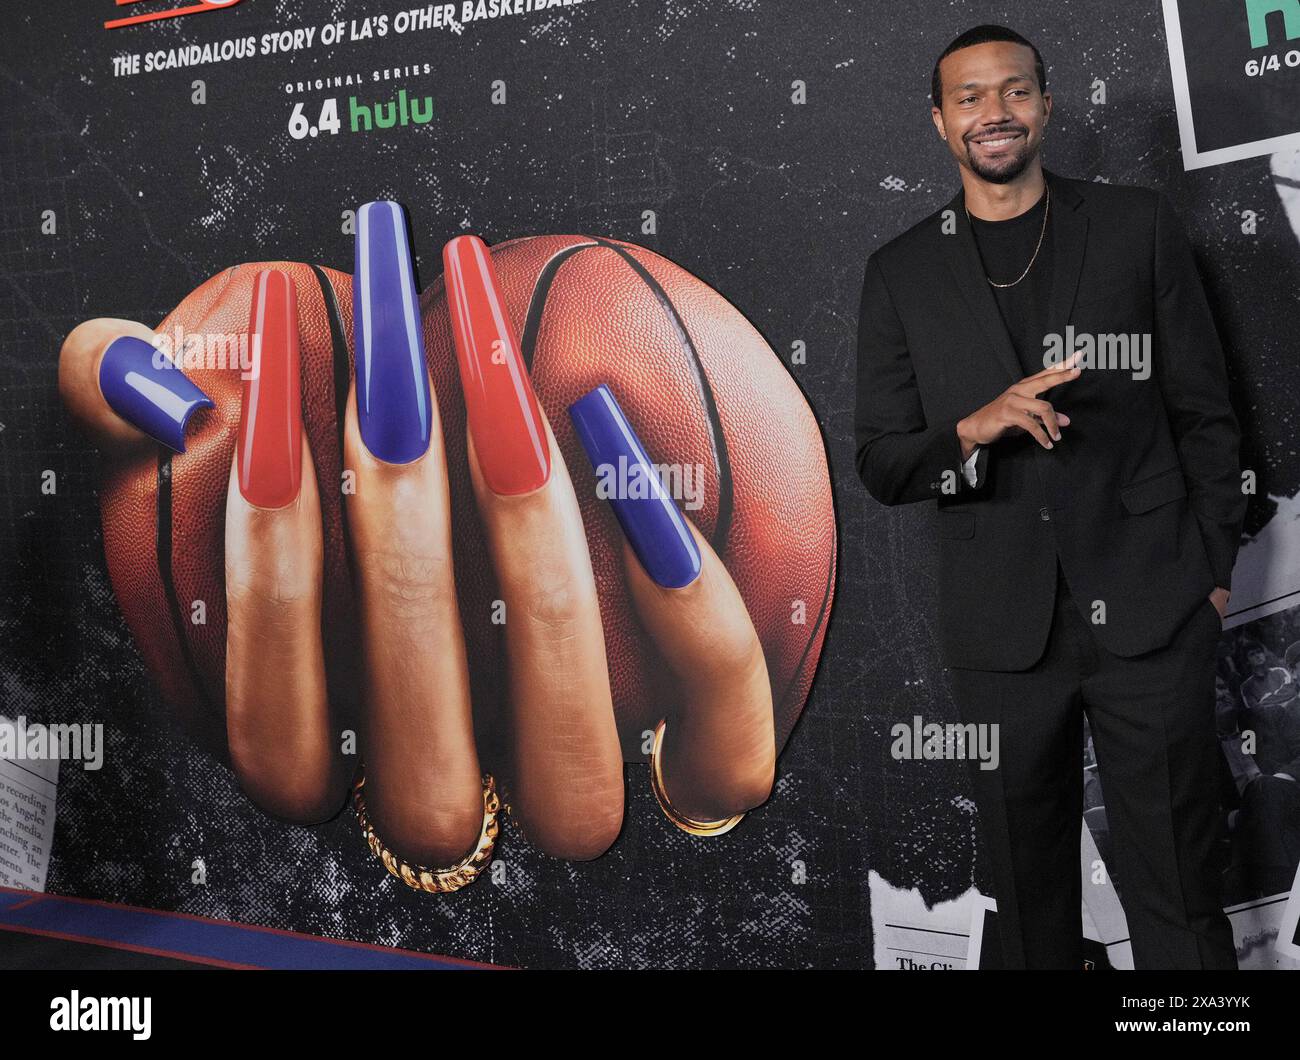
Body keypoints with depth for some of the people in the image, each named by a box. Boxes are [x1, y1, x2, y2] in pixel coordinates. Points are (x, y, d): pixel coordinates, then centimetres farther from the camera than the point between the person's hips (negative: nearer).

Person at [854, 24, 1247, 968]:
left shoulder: (1139, 227, 4)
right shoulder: (903, 273, 6)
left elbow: (1204, 415, 7)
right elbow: (880, 465, 4)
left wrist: (1214, 572, 3)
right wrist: (975, 428, -16)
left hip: (1150, 609, -1)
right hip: (1003, 628, 1)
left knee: (1179, 898, 2)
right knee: (1032, 898, 13)